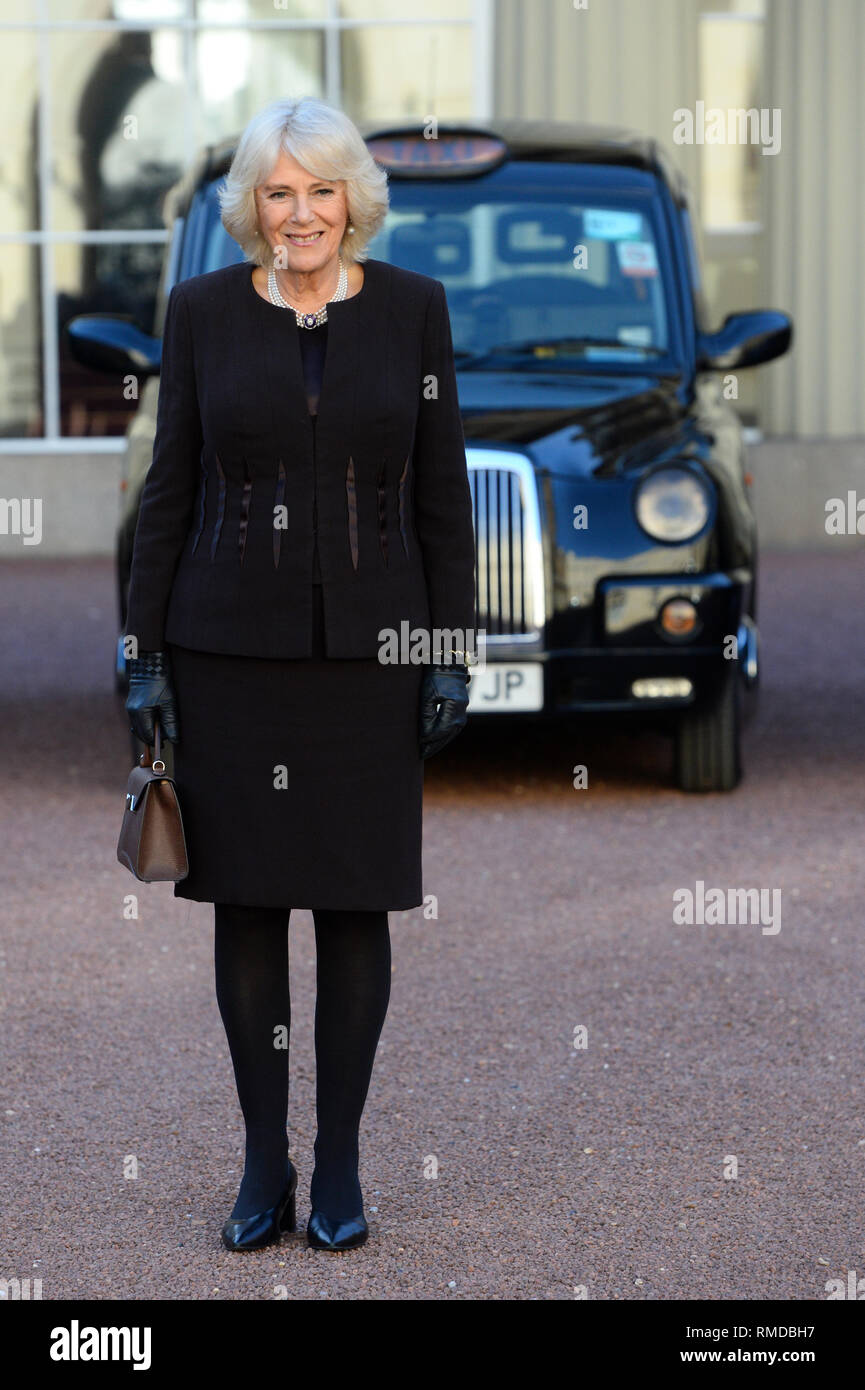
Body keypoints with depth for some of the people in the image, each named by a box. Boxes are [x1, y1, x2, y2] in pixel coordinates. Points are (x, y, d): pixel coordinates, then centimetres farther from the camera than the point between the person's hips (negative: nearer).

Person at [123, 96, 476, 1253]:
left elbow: (442, 493, 4)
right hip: (230, 645, 0)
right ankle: (263, 1166, 16)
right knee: (246, 904, 4)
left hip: (370, 643, 0)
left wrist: (454, 652, -1)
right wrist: (144, 655, 0)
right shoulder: (202, 311, 2)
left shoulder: (412, 308, 2)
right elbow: (169, 491, 4)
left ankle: (340, 1168, 16)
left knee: (357, 906, 4)